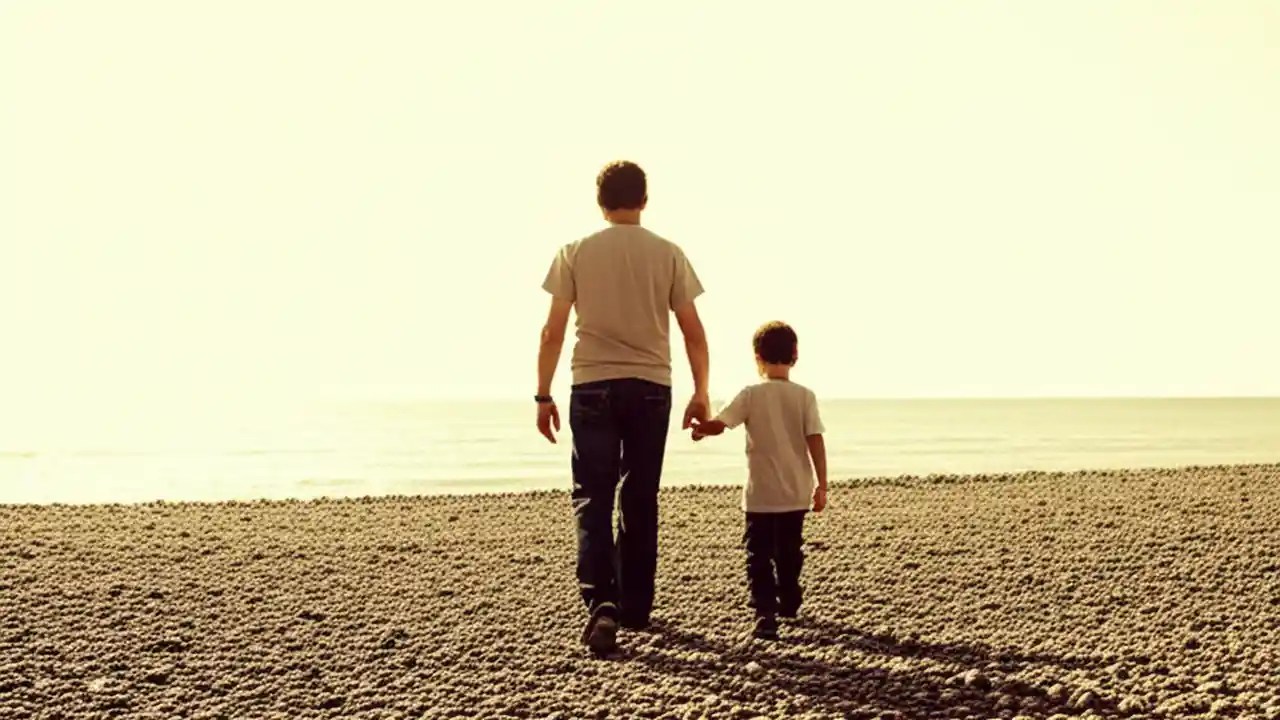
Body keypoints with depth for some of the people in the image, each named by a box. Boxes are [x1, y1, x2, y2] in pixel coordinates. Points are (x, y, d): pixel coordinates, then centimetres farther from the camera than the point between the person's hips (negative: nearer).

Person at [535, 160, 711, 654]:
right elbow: (693, 332, 2)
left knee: (593, 498, 2)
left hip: (593, 386, -1)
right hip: (651, 388, 1)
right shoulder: (668, 254, 2)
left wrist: (544, 395, 6)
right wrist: (701, 393, 10)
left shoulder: (575, 253, 0)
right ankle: (635, 608, 19)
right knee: (640, 500, 12)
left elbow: (553, 332, -2)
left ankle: (601, 604, -15)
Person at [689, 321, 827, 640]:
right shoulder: (805, 396, -3)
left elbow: (718, 425, -15)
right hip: (796, 493, 3)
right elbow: (816, 442, -6)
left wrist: (699, 429, 8)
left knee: (759, 556, -2)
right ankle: (789, 603, 37)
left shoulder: (751, 395, -9)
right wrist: (821, 486, -1)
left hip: (760, 495, -3)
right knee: (789, 551, 22)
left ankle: (765, 613, -17)